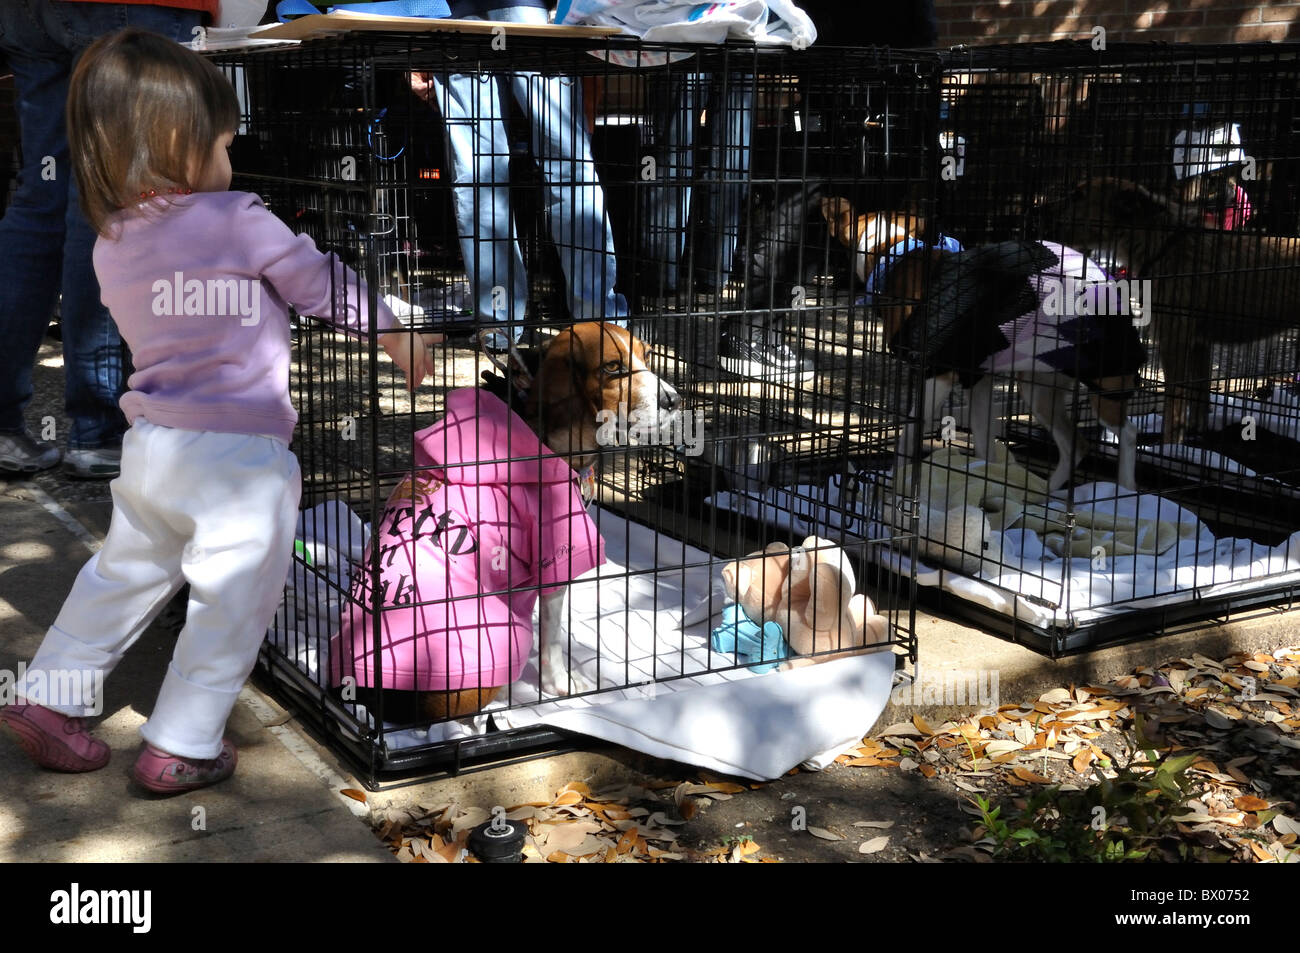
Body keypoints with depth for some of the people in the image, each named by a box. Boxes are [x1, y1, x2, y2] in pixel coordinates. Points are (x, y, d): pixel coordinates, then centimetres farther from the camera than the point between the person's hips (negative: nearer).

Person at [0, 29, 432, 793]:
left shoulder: (111, 245, 6)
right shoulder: (241, 223, -14)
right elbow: (325, 285, -4)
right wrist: (395, 332, 11)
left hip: (150, 444, 7)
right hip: (238, 458, -7)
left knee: (125, 573, 24)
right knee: (232, 605, 7)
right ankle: (179, 749, 14)